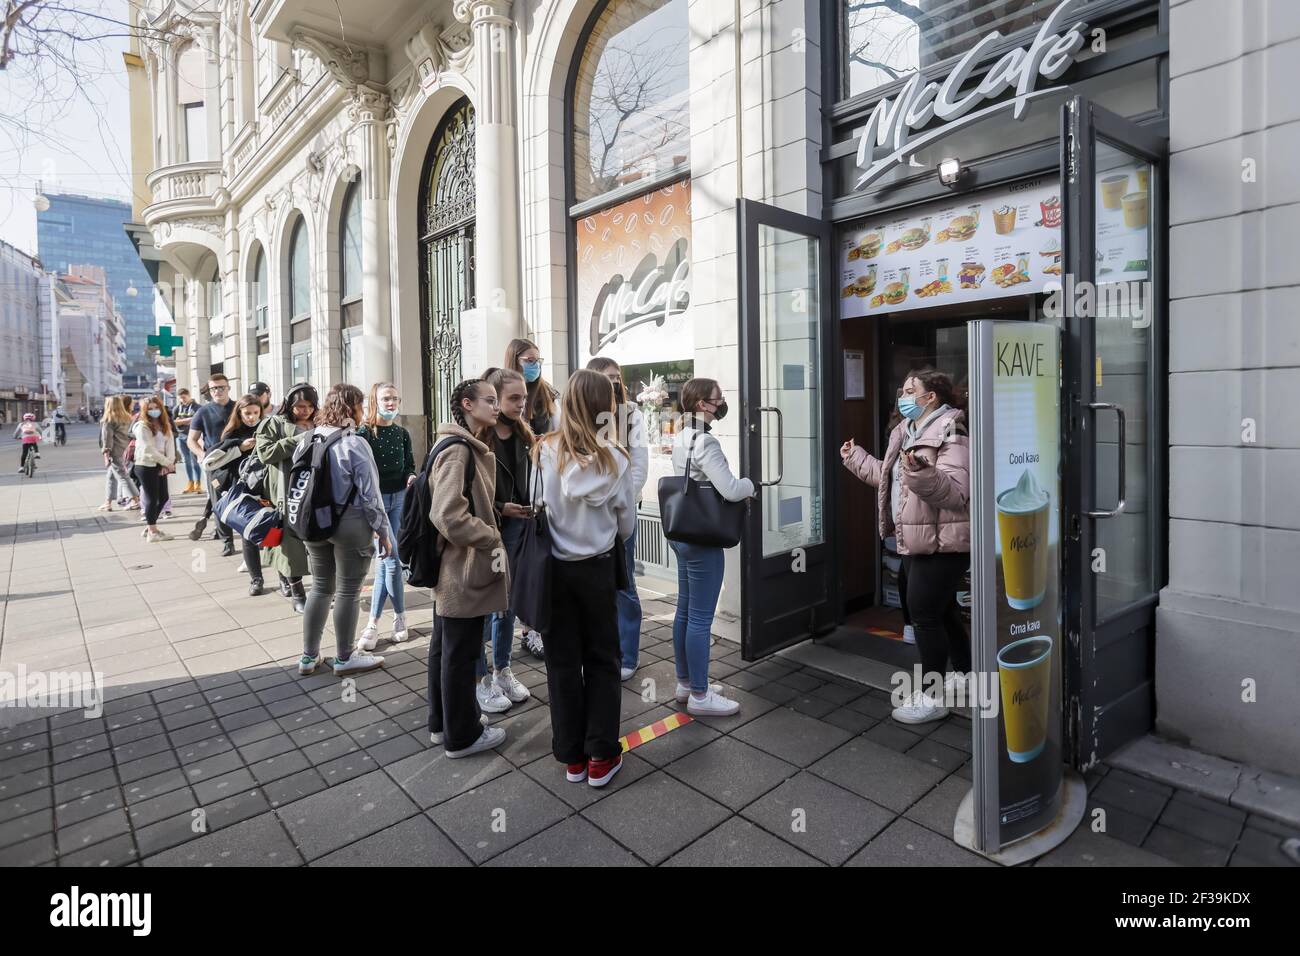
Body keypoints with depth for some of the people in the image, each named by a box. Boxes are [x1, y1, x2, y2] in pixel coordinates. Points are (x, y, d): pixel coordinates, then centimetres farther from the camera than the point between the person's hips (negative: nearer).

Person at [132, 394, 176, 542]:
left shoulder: (165, 425, 11)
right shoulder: (142, 426, -10)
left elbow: (170, 444, 2)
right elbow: (149, 450, -17)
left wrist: (169, 463, -12)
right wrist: (167, 463, -14)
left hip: (160, 466, 7)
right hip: (146, 466, -7)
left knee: (163, 497, 10)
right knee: (152, 498, -2)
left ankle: (149, 527, 25)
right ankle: (152, 532, 6)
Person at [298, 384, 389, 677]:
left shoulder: (308, 439, 3)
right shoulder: (354, 444, -16)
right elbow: (369, 494, -15)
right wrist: (383, 532, -8)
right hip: (350, 523, -6)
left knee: (320, 588, 18)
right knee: (347, 592, 6)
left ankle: (309, 657, 26)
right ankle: (344, 658, 19)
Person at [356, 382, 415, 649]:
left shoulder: (402, 434, 8)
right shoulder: (364, 433, -7)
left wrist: (411, 477, -5)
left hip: (398, 499, 5)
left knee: (385, 562, 7)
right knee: (391, 559, -8)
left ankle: (374, 623, 16)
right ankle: (400, 616, 11)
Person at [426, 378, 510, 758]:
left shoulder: (470, 448, 14)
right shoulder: (457, 451, -19)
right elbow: (449, 516, -28)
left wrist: (500, 511, 11)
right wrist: (494, 537, -18)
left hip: (453, 568, 10)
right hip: (464, 568, -10)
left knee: (444, 648, 19)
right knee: (460, 653, 3)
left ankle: (441, 723, 33)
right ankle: (461, 735, 18)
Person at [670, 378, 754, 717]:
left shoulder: (681, 438, 10)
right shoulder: (705, 442, -20)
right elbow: (730, 490, -26)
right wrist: (750, 484, -5)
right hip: (702, 539, -10)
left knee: (684, 612, 16)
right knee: (700, 619, 0)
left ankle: (685, 683, 29)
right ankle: (699, 696, 11)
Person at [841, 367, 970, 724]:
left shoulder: (949, 436, -19)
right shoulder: (906, 433, 12)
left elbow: (955, 493, -31)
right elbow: (890, 478, 21)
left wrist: (921, 471, -46)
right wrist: (856, 458, 26)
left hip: (940, 542, -10)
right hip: (918, 540, 10)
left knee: (924, 613, -4)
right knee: (942, 610, 21)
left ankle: (932, 696, 10)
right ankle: (965, 676, 38)